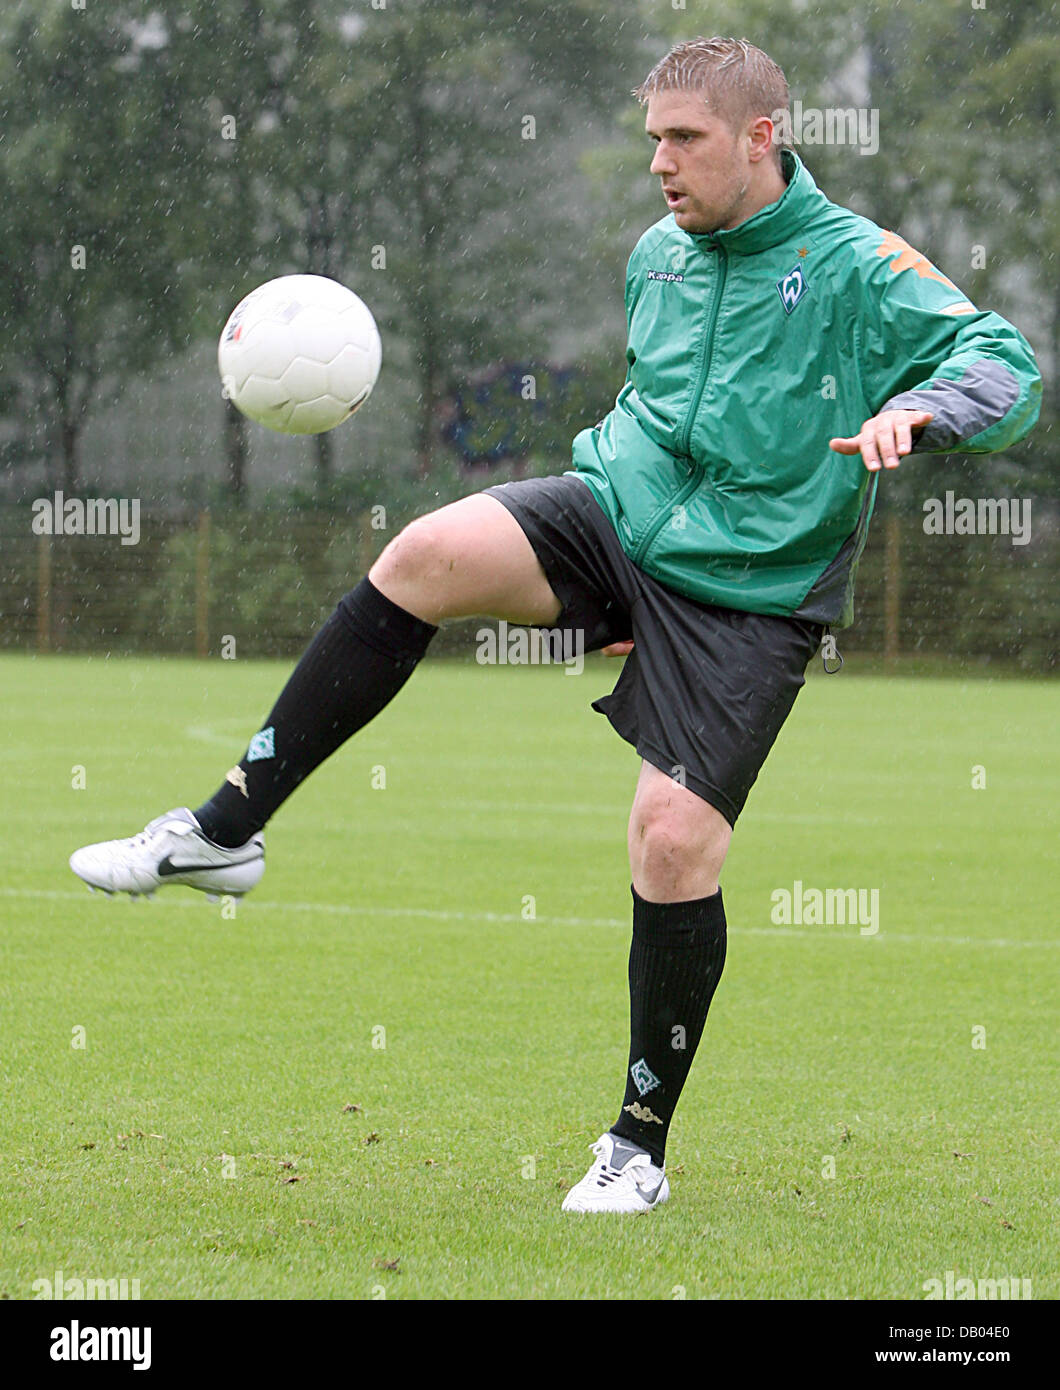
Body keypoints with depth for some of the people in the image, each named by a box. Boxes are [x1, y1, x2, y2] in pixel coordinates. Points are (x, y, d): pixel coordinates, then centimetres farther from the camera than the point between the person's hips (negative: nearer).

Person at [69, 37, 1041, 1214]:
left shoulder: (857, 267, -9)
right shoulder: (659, 256, 11)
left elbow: (1006, 369, -17)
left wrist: (916, 413, -36)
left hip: (746, 601, -4)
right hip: (615, 513, 4)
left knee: (674, 842, -15)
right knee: (426, 554, -24)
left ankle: (640, 1145, 5)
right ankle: (225, 831, -20)